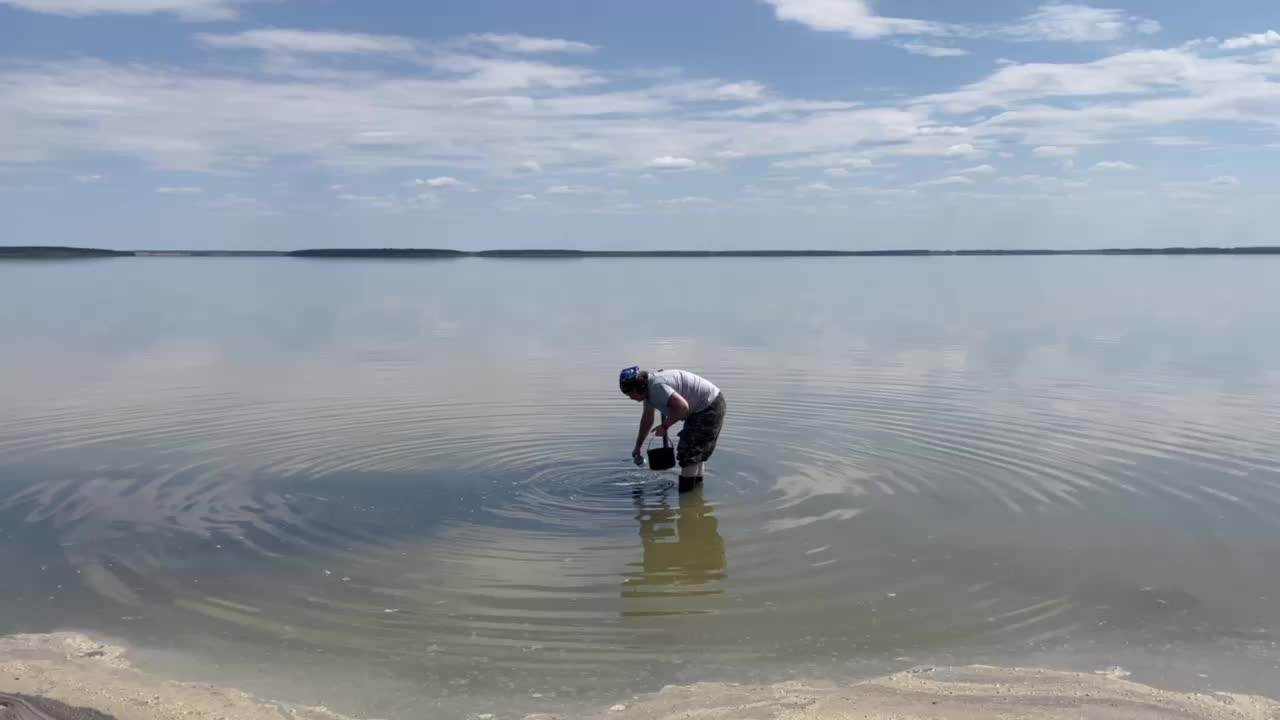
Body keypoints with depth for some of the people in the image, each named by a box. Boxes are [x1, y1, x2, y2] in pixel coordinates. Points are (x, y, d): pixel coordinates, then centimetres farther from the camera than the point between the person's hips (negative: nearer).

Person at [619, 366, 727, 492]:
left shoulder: (656, 386, -26)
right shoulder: (648, 389, 8)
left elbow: (682, 407, -35)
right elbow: (647, 420, 22)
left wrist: (664, 426, -21)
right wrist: (638, 447, 30)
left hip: (709, 407, -11)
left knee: (688, 454, -8)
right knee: (696, 451, 20)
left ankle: (685, 494, -2)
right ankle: (697, 488, 31)